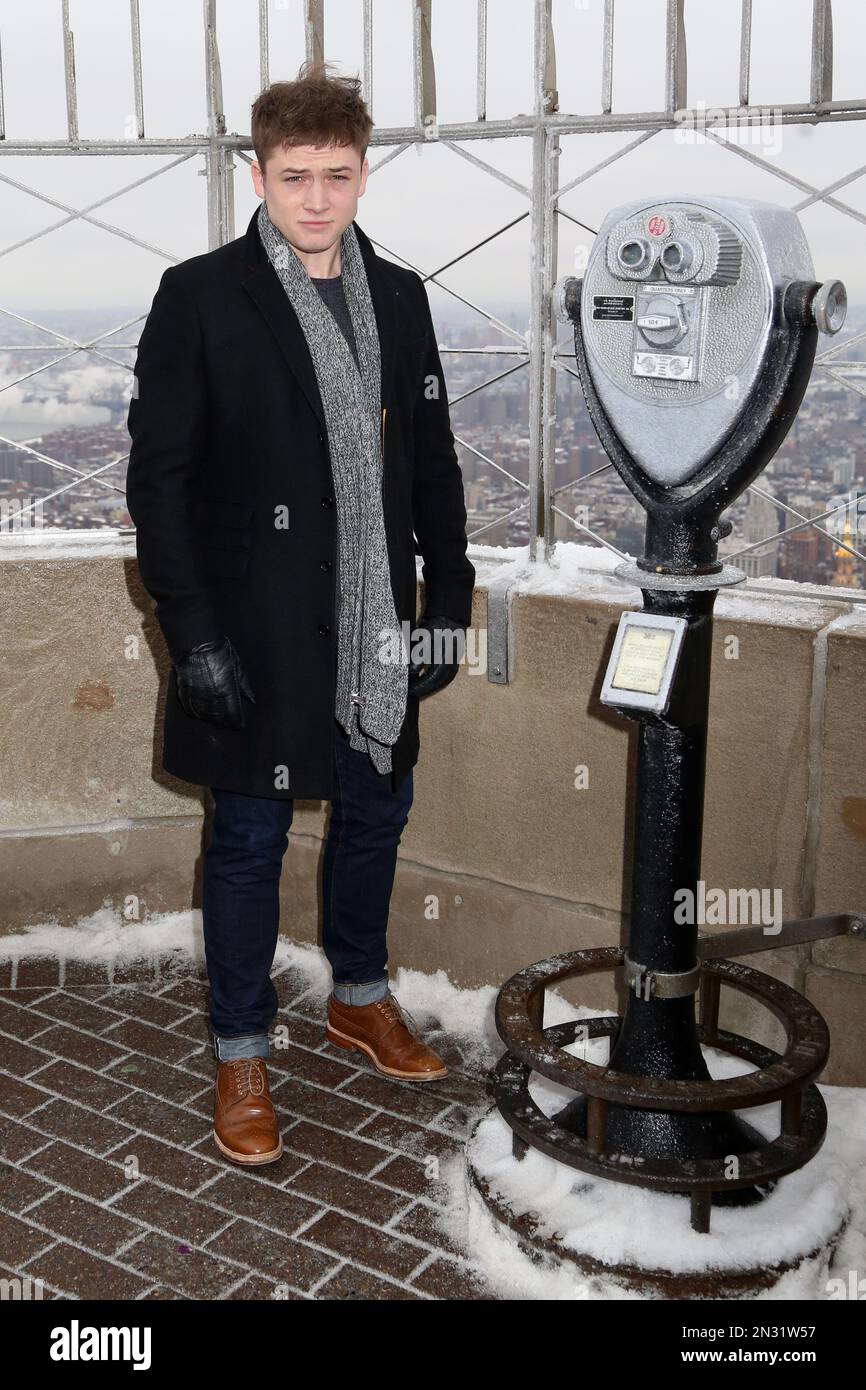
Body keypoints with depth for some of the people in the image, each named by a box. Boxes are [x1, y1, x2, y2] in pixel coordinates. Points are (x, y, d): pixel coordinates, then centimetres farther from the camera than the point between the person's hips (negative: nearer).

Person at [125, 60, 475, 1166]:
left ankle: (360, 1000, 39)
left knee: (374, 815, 17)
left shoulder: (399, 298, 9)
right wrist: (193, 634, -15)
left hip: (376, 631, 5)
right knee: (250, 841, 6)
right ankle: (241, 1055, 23)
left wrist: (447, 599, 7)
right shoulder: (201, 298, -6)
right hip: (256, 639, -5)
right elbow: (157, 477, -9)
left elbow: (433, 462, 12)